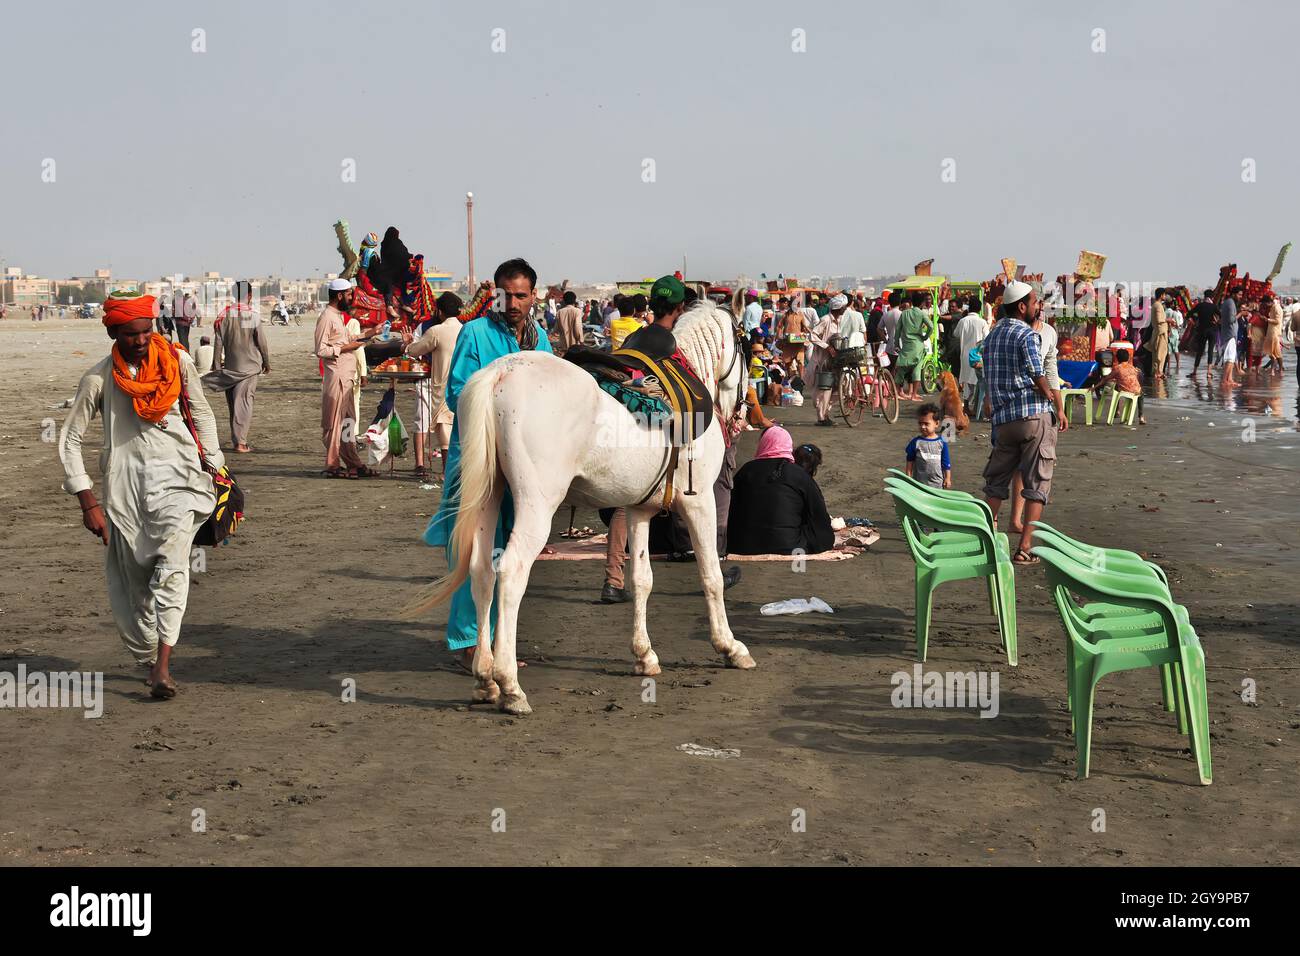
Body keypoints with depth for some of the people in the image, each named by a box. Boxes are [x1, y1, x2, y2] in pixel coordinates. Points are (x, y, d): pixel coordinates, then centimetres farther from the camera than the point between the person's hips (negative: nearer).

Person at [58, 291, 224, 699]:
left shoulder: (177, 361, 3)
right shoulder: (99, 378, -2)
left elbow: (201, 412, 18)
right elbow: (69, 439, 2)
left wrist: (214, 466, 13)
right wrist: (88, 503, -3)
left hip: (177, 479, 0)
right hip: (125, 486, 0)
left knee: (171, 567, -20)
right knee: (131, 585, 3)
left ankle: (162, 665, -25)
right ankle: (148, 660, 22)